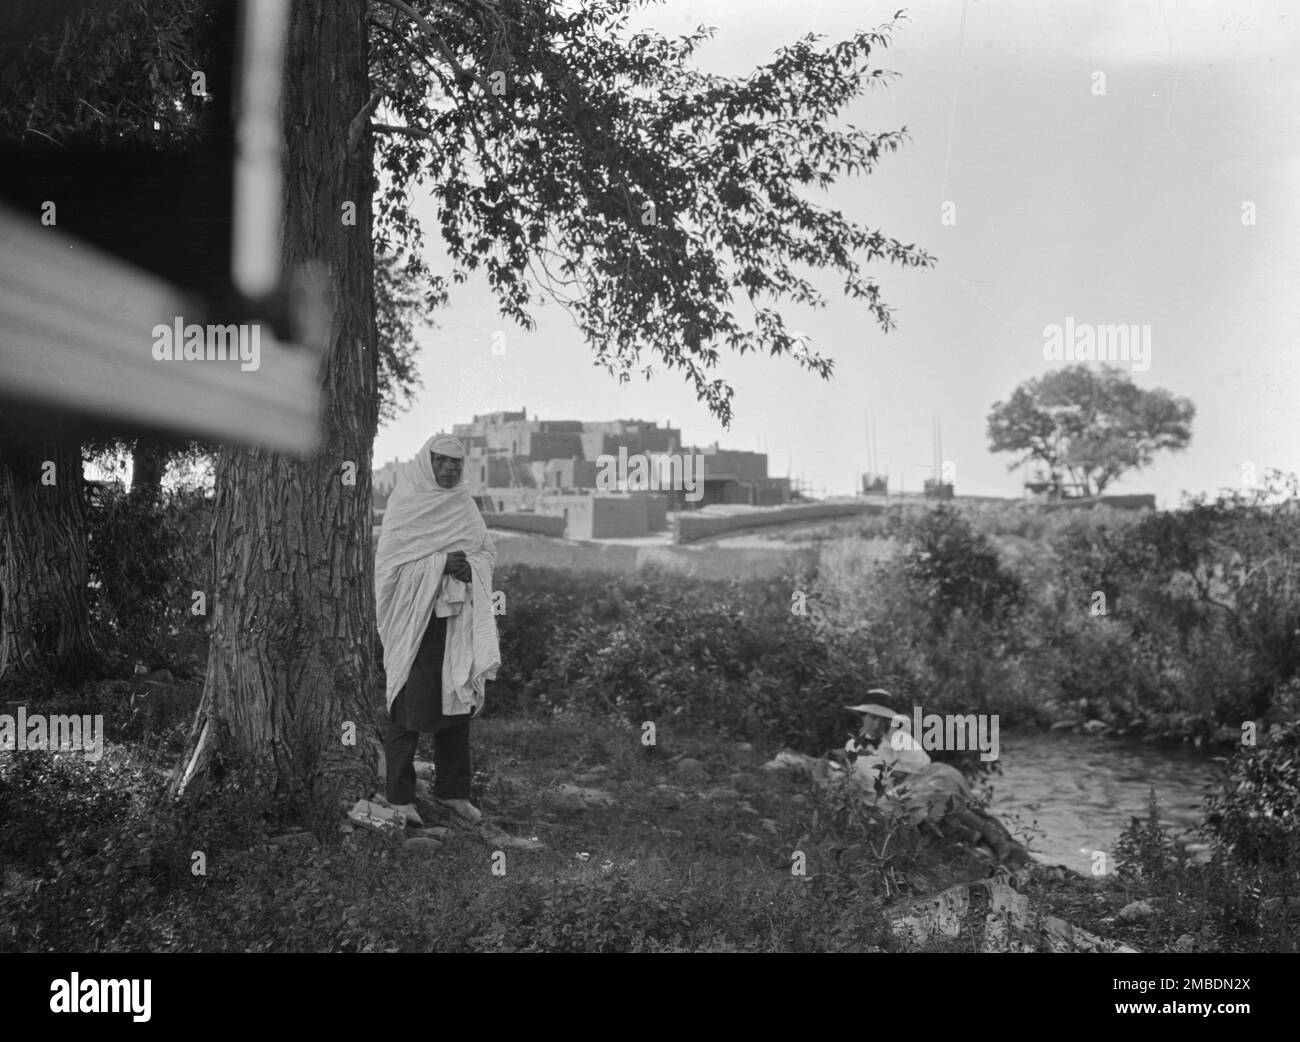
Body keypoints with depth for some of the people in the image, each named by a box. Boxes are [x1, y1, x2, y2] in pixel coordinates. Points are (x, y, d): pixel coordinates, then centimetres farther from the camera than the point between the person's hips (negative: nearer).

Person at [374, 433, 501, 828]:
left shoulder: (464, 504, 11)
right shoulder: (404, 502, -6)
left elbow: (488, 550, 12)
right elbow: (388, 561, -11)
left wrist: (470, 565, -11)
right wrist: (440, 563, -20)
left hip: (458, 619, 5)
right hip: (414, 617, -5)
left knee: (458, 702, 9)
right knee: (409, 707, -2)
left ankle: (452, 790, 20)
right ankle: (399, 796, 6)